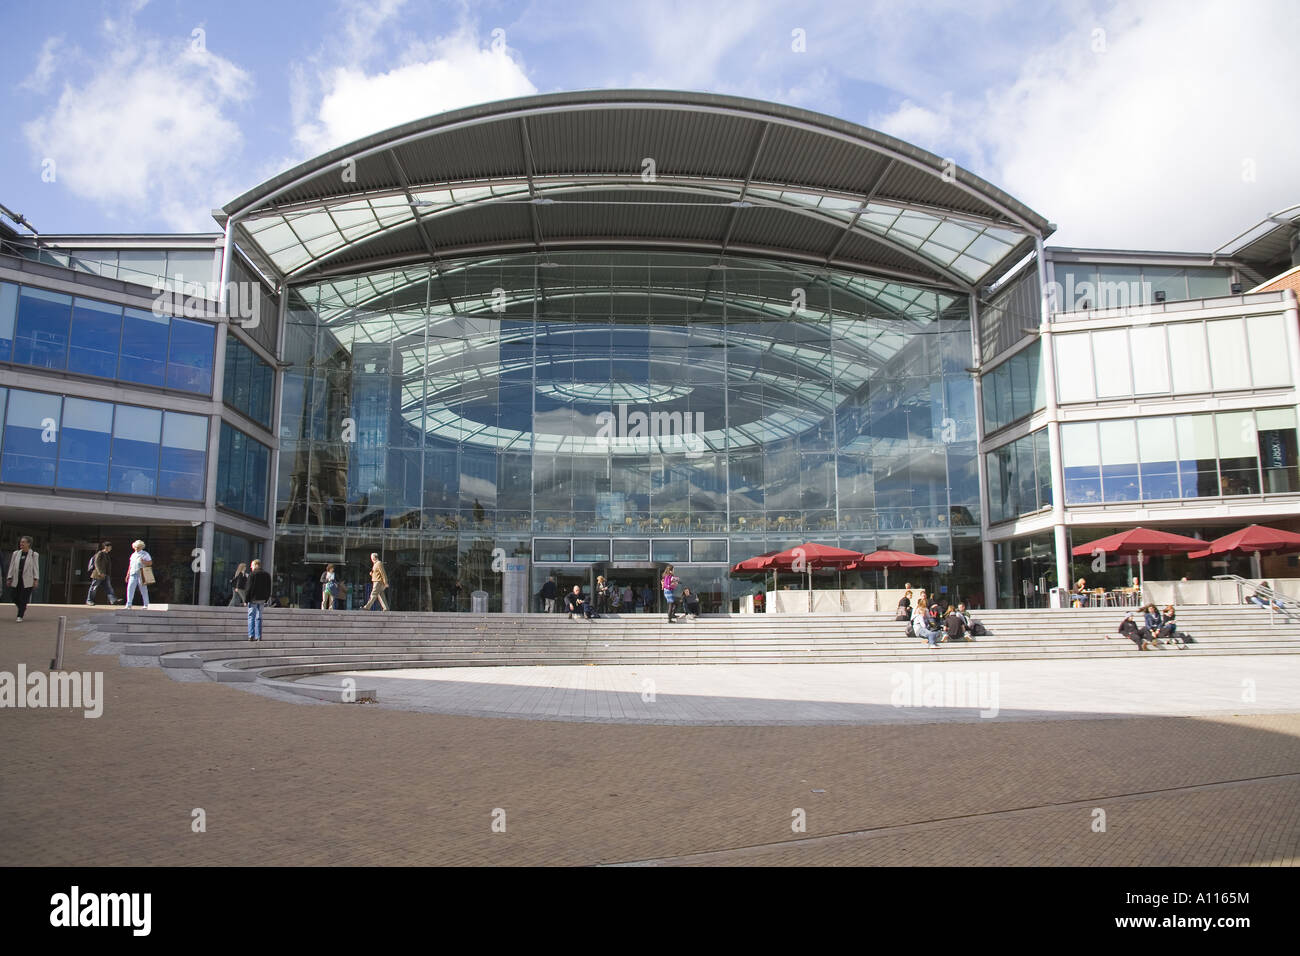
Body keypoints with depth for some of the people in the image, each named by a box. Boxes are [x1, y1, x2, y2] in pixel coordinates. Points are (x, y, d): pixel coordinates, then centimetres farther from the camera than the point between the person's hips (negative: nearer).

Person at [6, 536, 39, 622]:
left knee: (23, 600, -6)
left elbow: (36, 568, -2)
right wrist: (9, 578, 7)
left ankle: (20, 616, 1)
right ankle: (23, 609, 33)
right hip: (16, 580, 4)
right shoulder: (16, 554, 10)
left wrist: (36, 580, -8)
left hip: (27, 581, -4)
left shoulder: (34, 555, 0)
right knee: (15, 599, 6)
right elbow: (11, 566, 11)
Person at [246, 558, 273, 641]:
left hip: (253, 599, -5)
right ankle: (258, 636, 7)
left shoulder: (252, 574, -8)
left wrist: (247, 599, -7)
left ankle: (251, 635, -9)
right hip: (262, 600, 5)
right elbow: (269, 589, 12)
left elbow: (249, 588, -11)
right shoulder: (267, 575, 10)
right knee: (259, 618, 10)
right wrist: (266, 599, 17)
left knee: (251, 617, 1)